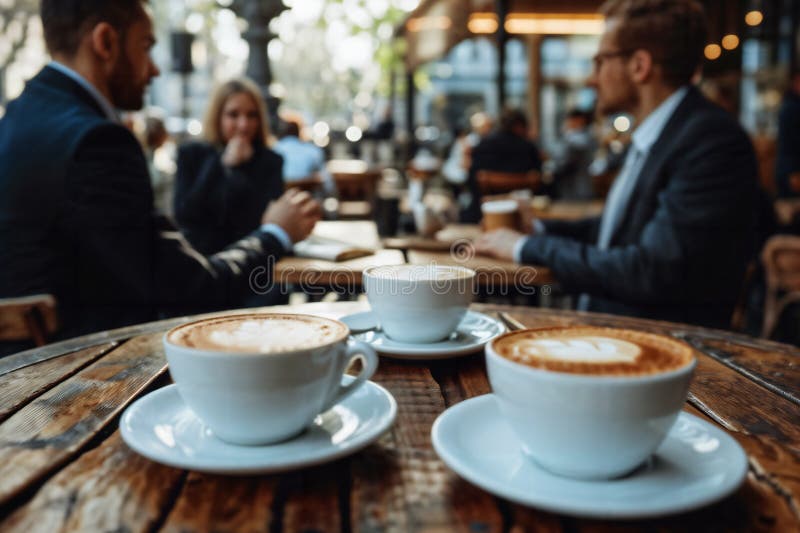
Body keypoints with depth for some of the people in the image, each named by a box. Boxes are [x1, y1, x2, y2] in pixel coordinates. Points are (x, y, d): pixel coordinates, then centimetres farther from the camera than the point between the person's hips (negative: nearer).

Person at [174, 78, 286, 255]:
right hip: (199, 256, 0)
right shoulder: (190, 154, 6)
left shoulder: (271, 161, 2)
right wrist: (221, 164, -9)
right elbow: (183, 215, -6)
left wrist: (238, 169, -11)